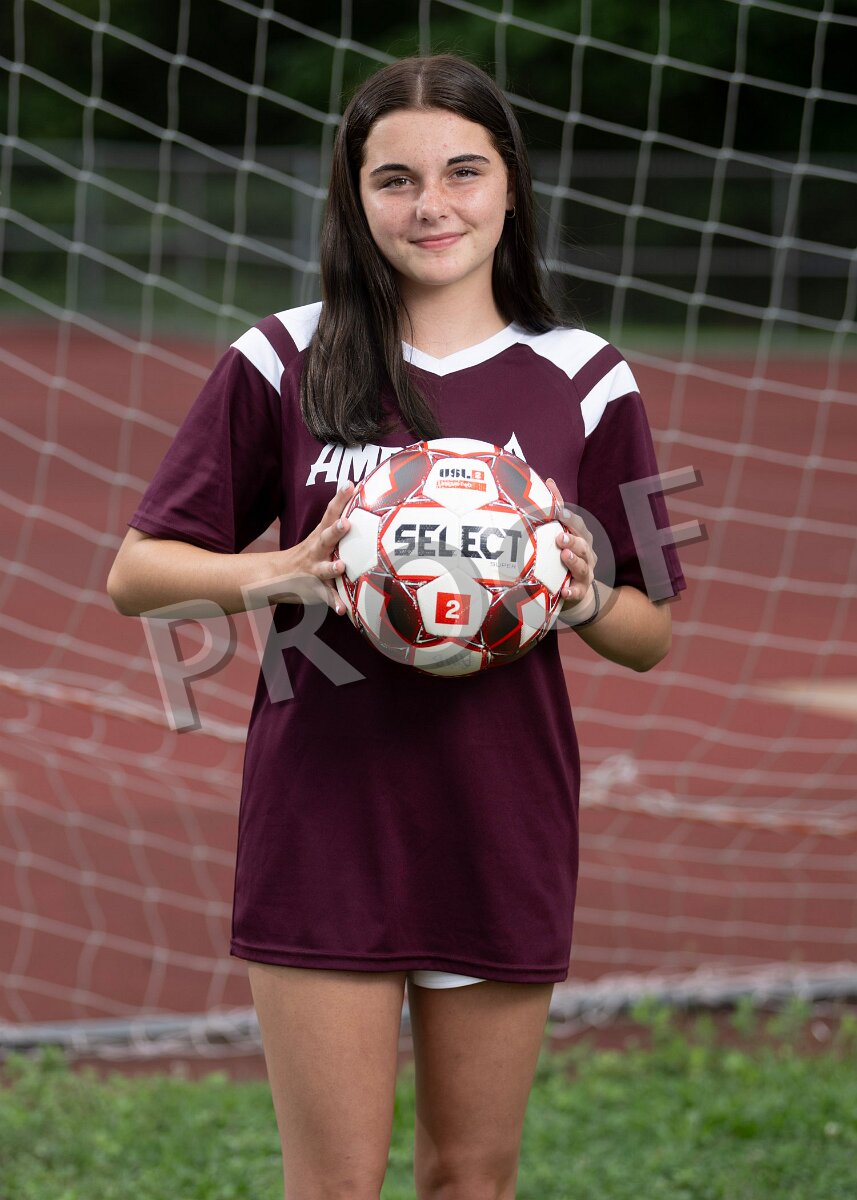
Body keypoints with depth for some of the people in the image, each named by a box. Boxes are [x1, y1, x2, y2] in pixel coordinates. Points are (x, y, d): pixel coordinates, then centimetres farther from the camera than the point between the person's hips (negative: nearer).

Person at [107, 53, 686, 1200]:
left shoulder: (584, 383, 3)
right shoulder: (283, 363, 0)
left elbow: (650, 636, 9)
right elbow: (135, 572, 3)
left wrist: (583, 594, -13)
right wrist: (282, 572, -16)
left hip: (503, 835, 2)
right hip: (324, 832, -1)